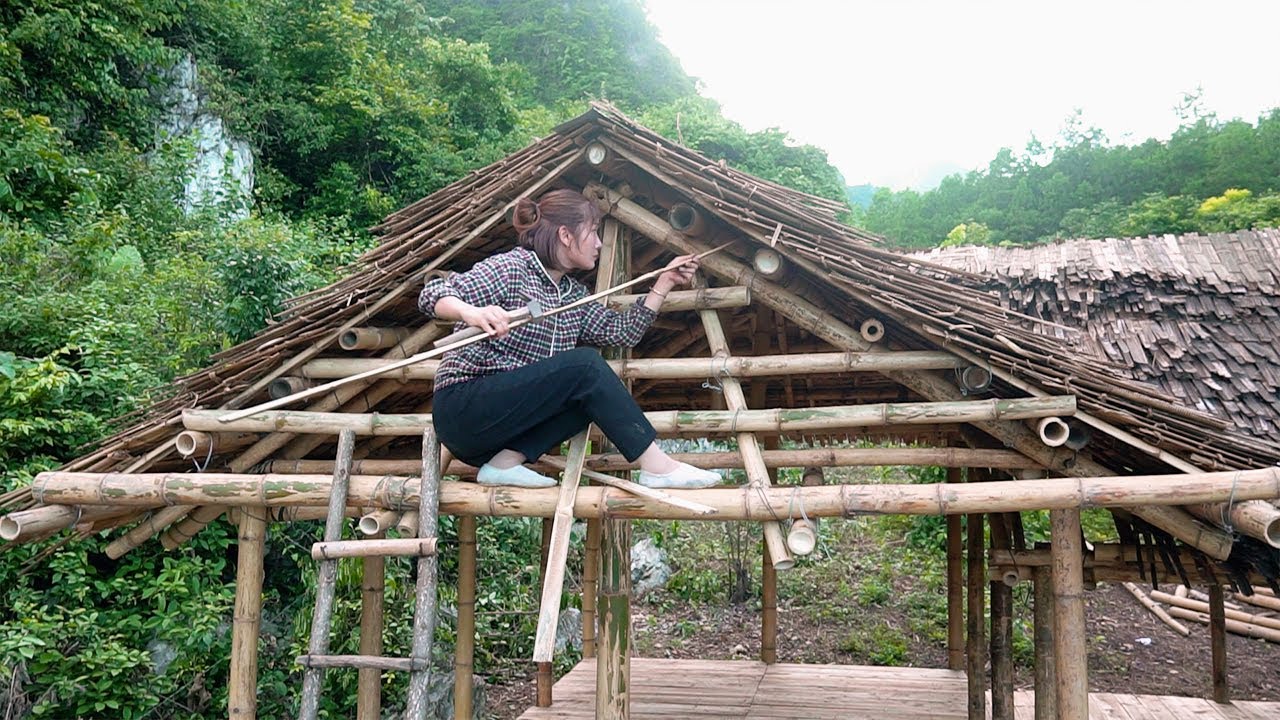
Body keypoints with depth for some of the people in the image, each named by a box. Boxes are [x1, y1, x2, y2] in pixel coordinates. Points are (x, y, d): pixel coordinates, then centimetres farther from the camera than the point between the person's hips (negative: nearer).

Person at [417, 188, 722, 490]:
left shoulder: (573, 294, 14)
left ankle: (506, 461, -17)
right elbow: (434, 295, -20)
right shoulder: (511, 268, -10)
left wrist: (664, 283, 11)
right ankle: (658, 467, -20)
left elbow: (622, 331, 13)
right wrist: (471, 312, -42)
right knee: (585, 365, -21)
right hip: (463, 409, -9)